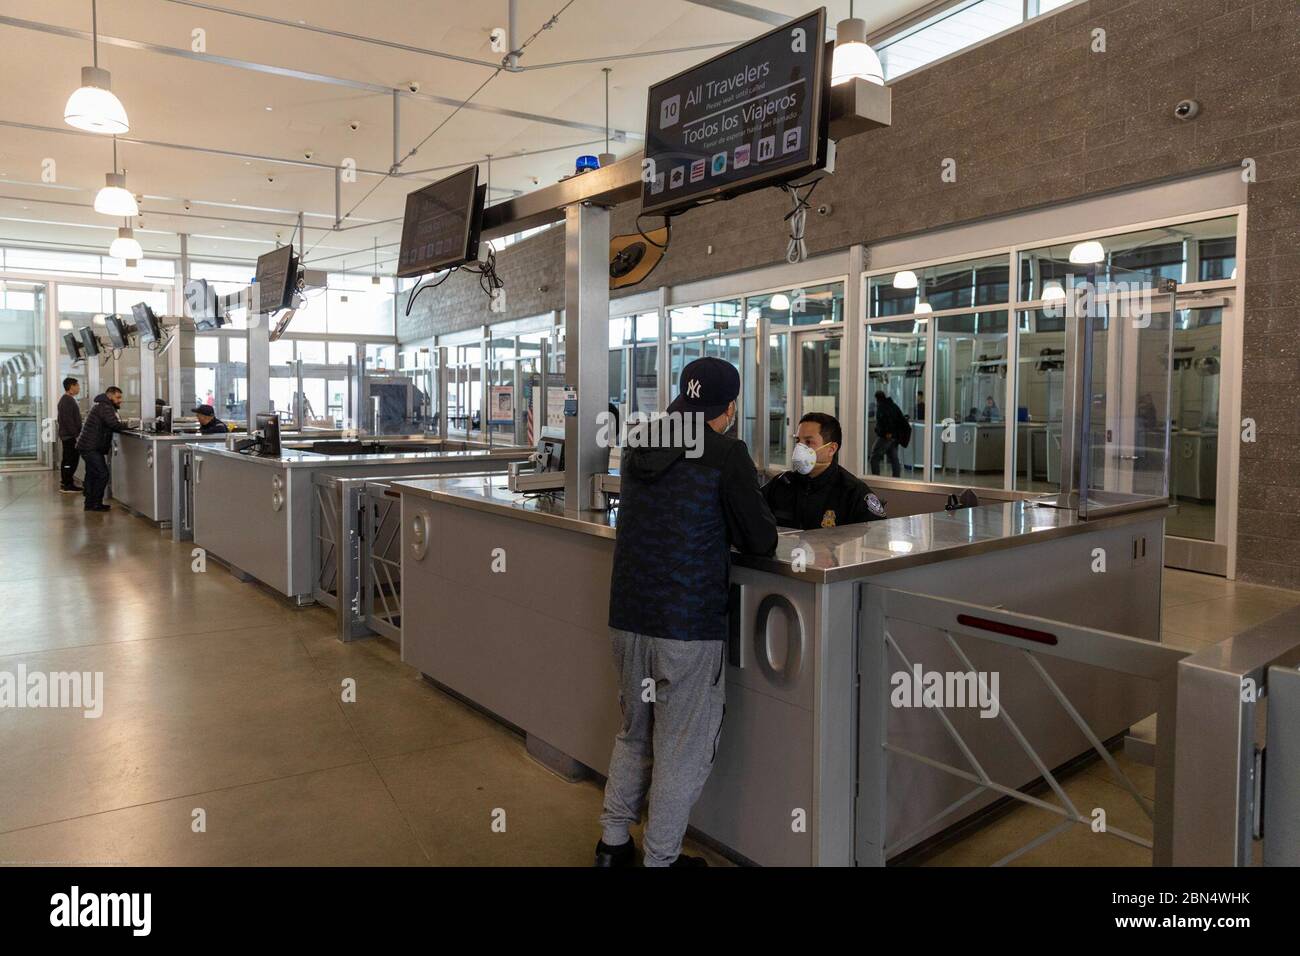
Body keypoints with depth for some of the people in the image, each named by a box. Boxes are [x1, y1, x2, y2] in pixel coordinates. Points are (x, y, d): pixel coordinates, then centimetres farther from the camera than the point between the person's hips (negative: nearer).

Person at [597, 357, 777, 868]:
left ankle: (612, 843, 31)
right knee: (684, 748, 11)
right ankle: (660, 858, 22)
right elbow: (761, 542, -7)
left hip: (627, 615, 6)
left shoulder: (639, 445, 6)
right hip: (689, 624, -6)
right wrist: (745, 487, 10)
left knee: (634, 732, 23)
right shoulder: (726, 453, -13)